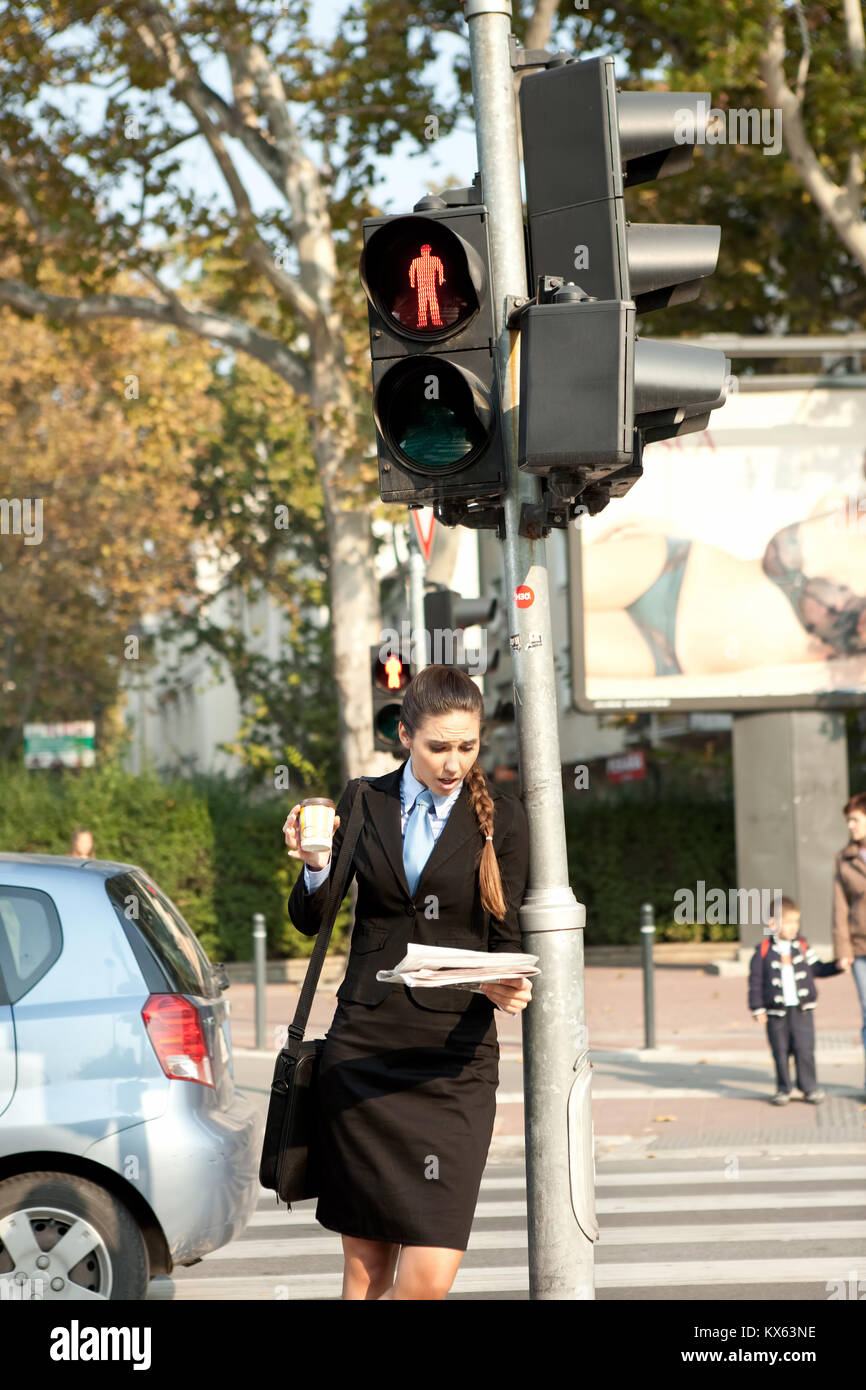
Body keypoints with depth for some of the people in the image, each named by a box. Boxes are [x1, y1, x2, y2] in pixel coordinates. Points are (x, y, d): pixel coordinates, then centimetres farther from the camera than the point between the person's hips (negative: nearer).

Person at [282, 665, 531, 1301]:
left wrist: (505, 986, -17)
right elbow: (310, 919, 11)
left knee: (429, 1278, -11)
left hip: (454, 1057, -2)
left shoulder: (501, 819, 2)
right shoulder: (363, 802, 7)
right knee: (365, 1267, 4)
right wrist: (316, 866, -11)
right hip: (363, 1050, 2)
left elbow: (505, 938, 5)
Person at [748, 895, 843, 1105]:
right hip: (776, 1012, -1)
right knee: (780, 1051, 4)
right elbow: (755, 979, -1)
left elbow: (816, 968, 16)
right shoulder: (764, 950, -3)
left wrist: (836, 966, 1)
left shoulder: (802, 946, 7)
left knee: (804, 1049, -3)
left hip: (802, 1009, 1)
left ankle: (809, 1087, 8)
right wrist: (757, 1007, -4)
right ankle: (783, 1089, 15)